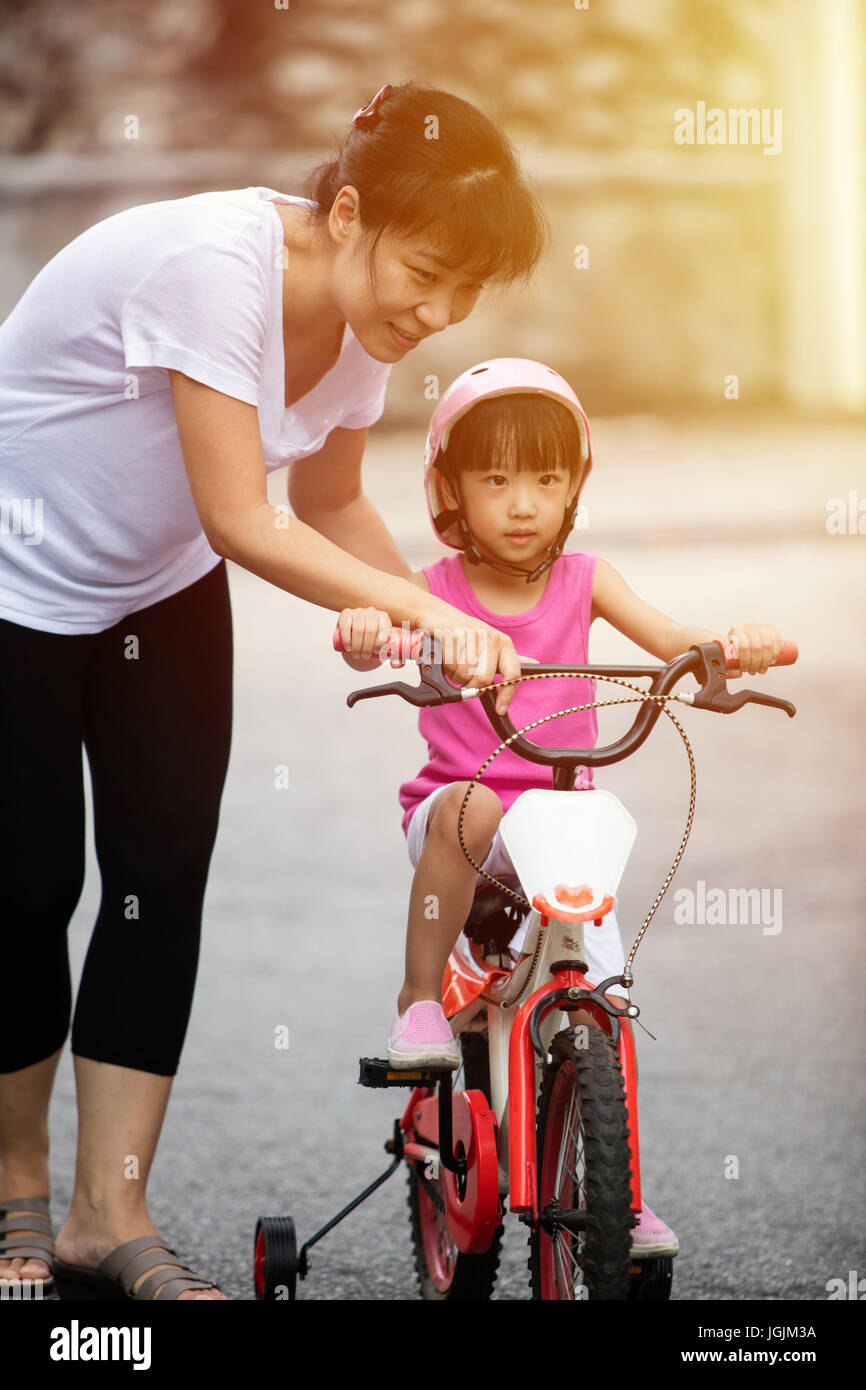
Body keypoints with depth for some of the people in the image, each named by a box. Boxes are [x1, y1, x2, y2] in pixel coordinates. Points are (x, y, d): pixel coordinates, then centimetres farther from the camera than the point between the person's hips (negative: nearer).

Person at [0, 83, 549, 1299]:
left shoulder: (361, 313, -10)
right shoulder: (212, 264, -34)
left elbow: (330, 506, 4)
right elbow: (242, 524, -32)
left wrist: (446, 629, -7)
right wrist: (422, 608, -34)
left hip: (158, 588, 6)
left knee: (164, 879, -3)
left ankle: (109, 1220, 4)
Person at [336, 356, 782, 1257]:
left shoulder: (581, 580, 3)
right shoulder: (435, 588, -5)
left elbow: (673, 641, -4)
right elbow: (374, 641, -23)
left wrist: (743, 642, -25)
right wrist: (363, 630, -48)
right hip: (455, 805, -2)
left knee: (600, 1007, -7)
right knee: (470, 808, -38)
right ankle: (420, 1000, -24)